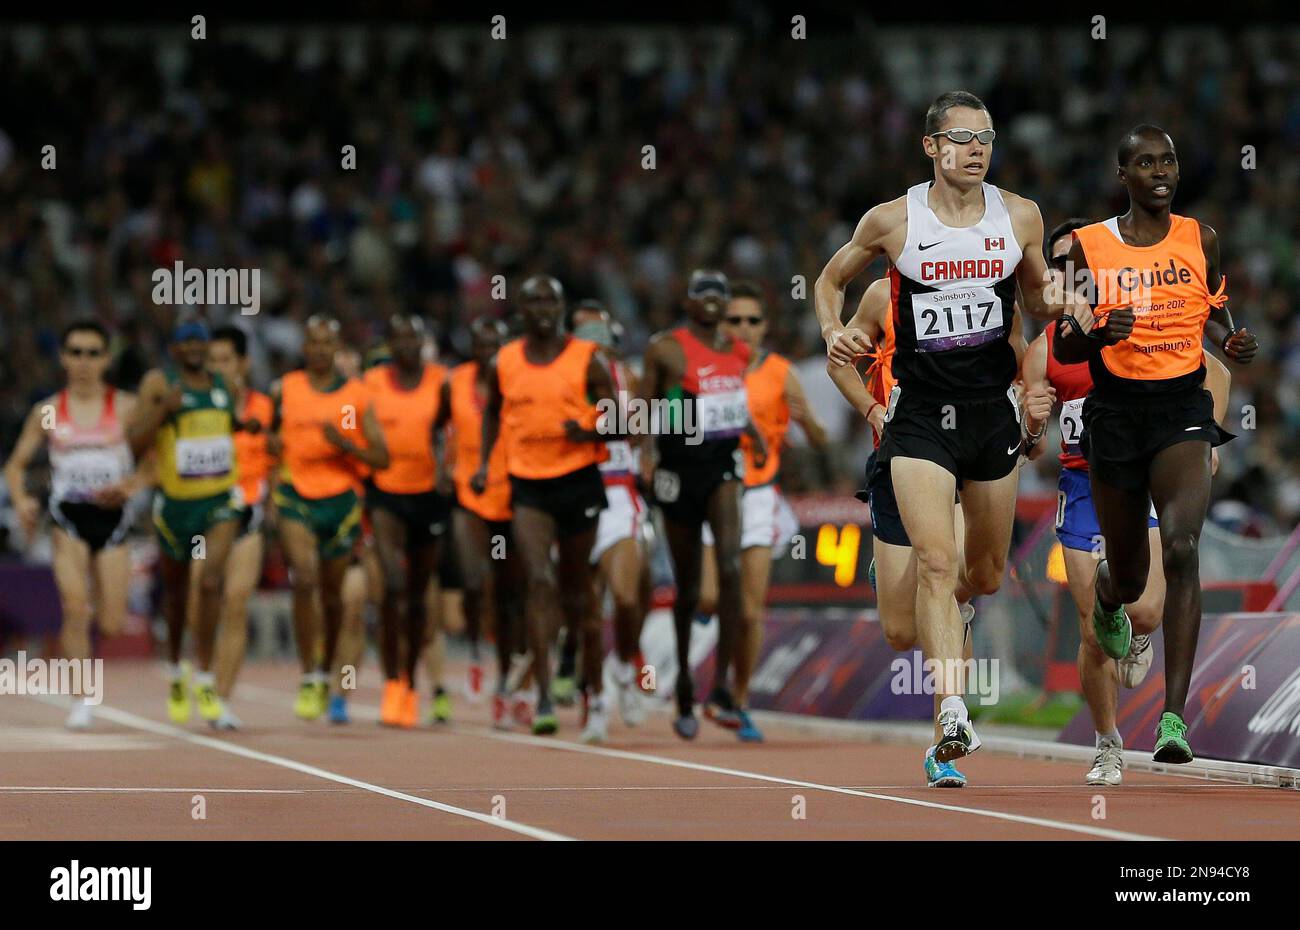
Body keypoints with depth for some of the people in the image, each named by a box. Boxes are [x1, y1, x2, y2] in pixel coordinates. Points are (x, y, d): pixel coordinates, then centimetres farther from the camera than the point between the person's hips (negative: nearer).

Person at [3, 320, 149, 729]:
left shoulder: (126, 408, 1)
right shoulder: (47, 412, 4)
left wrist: (131, 486, -19)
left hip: (112, 516, 0)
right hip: (69, 516, 0)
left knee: (111, 625, -3)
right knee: (75, 606, -18)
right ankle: (81, 700, -10)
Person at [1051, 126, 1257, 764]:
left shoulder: (1200, 240, 3)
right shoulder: (1088, 245, -2)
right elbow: (1063, 349, 0)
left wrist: (1230, 342, -2)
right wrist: (1099, 334, -22)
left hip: (1182, 405, 0)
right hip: (1114, 410, 0)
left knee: (1181, 549, -24)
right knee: (1128, 576, 13)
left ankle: (1174, 716, -27)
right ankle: (1108, 602, 56)